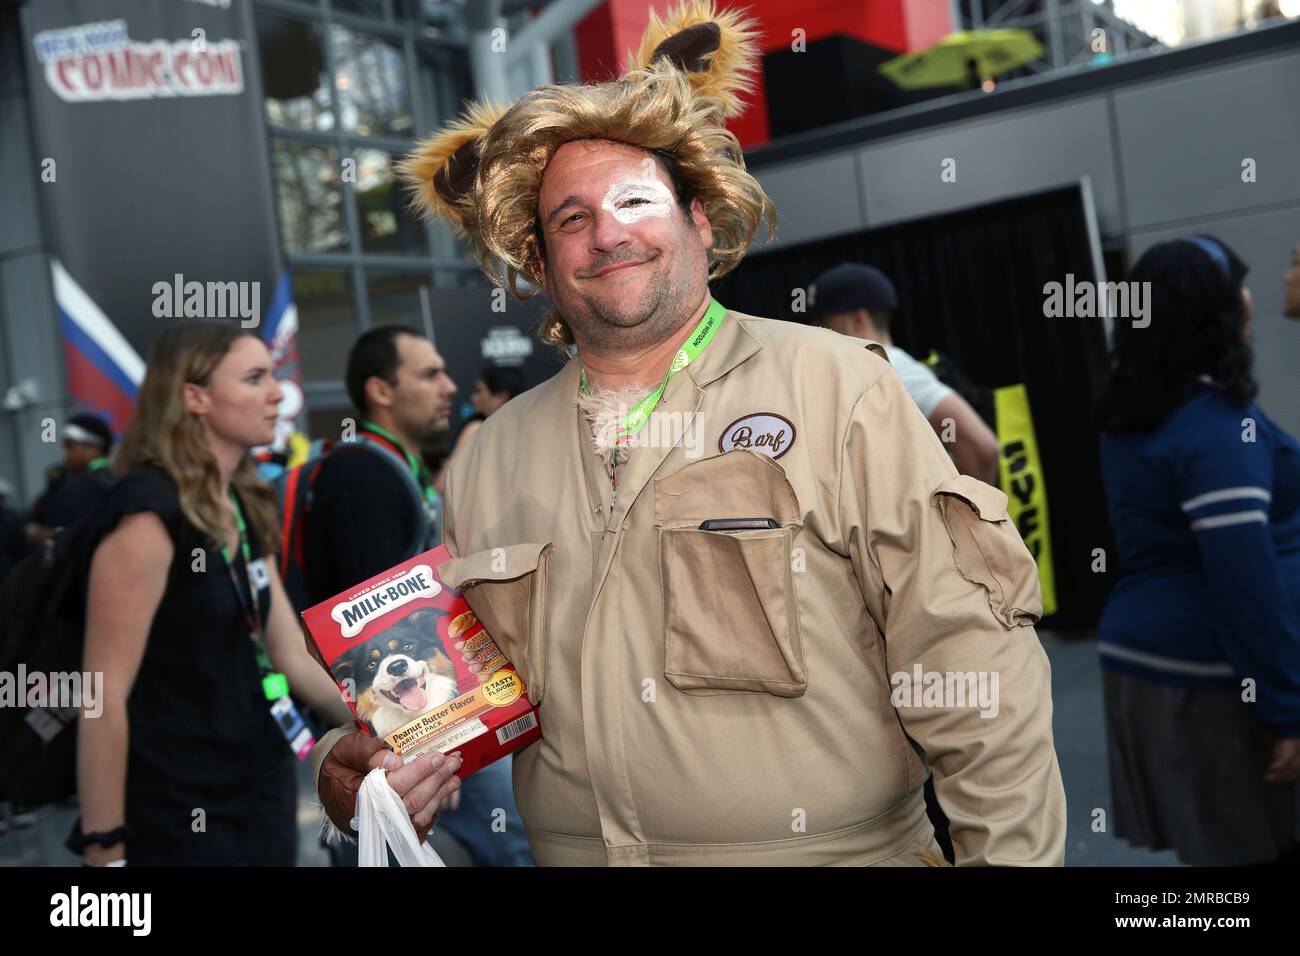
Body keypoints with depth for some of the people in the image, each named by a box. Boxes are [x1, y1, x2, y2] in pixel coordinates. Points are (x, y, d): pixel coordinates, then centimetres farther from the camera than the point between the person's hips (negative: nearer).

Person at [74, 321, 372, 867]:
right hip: (180, 817, -8)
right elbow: (104, 696, -19)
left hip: (261, 791, 8)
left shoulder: (245, 512, 7)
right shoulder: (148, 512, -18)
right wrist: (105, 849, -19)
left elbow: (294, 659, 8)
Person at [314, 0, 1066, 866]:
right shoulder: (492, 455, 9)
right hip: (571, 845, 5)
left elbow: (969, 661, -7)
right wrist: (358, 759, -2)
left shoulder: (833, 386, -3)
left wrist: (1017, 852, -12)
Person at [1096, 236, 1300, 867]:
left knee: (1214, 844, 15)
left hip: (1143, 657, 8)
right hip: (1213, 679, -8)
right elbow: (1246, 583, -21)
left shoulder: (1132, 415, 9)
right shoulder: (1216, 425, -17)